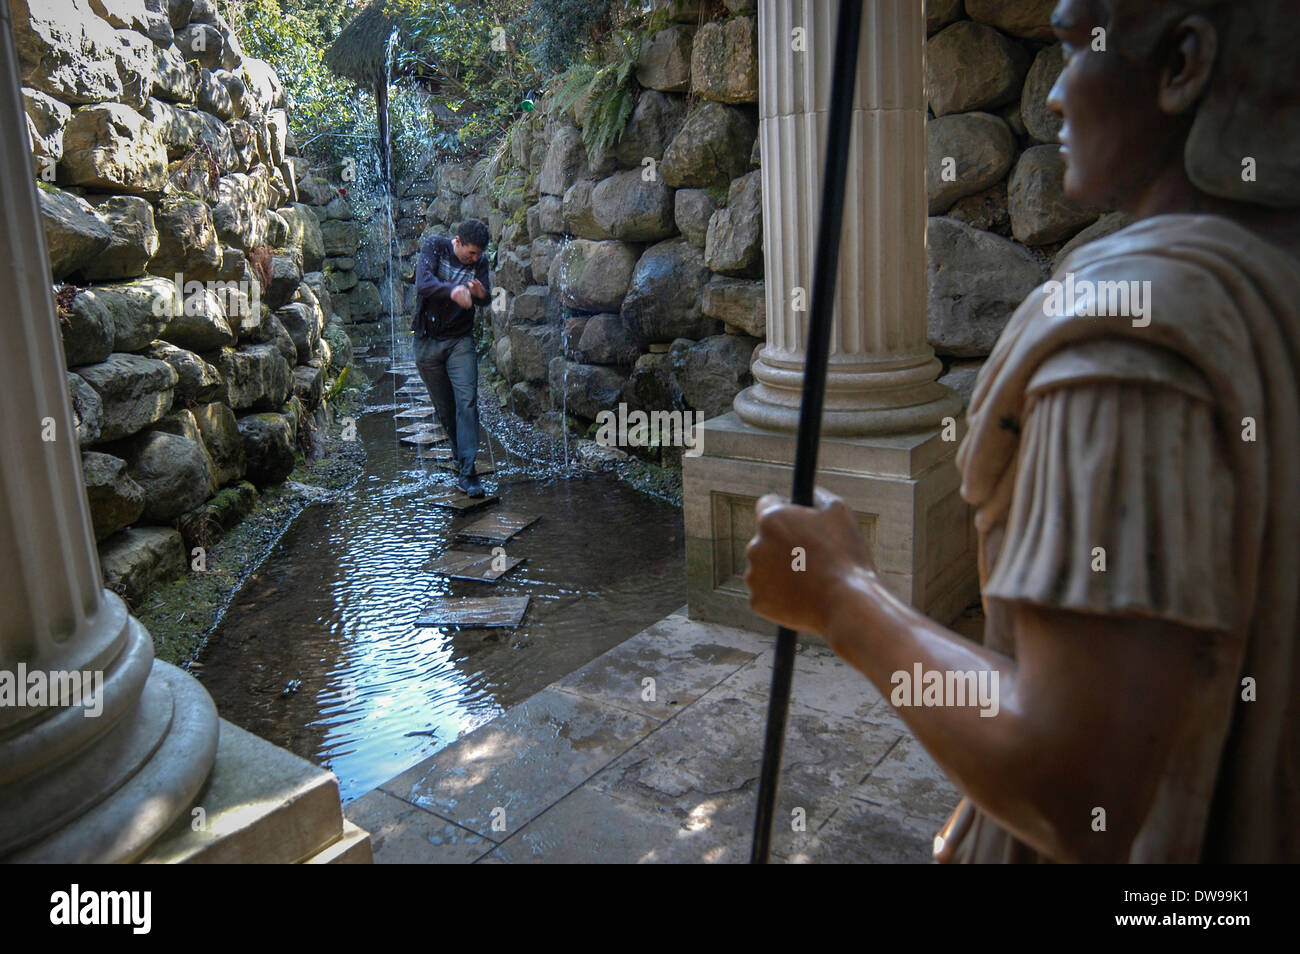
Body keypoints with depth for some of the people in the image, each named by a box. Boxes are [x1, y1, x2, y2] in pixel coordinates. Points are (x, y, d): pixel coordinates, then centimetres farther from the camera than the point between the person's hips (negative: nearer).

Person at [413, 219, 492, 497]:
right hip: (427, 341, 0)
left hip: (460, 340, 1)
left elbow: (487, 299, -11)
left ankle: (467, 471, -16)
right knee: (443, 406, 8)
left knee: (467, 400, -14)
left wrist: (481, 293, -36)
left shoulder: (480, 262, -1)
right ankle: (459, 454, 31)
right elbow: (423, 283, -25)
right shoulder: (434, 246, -8)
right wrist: (452, 291, -44)